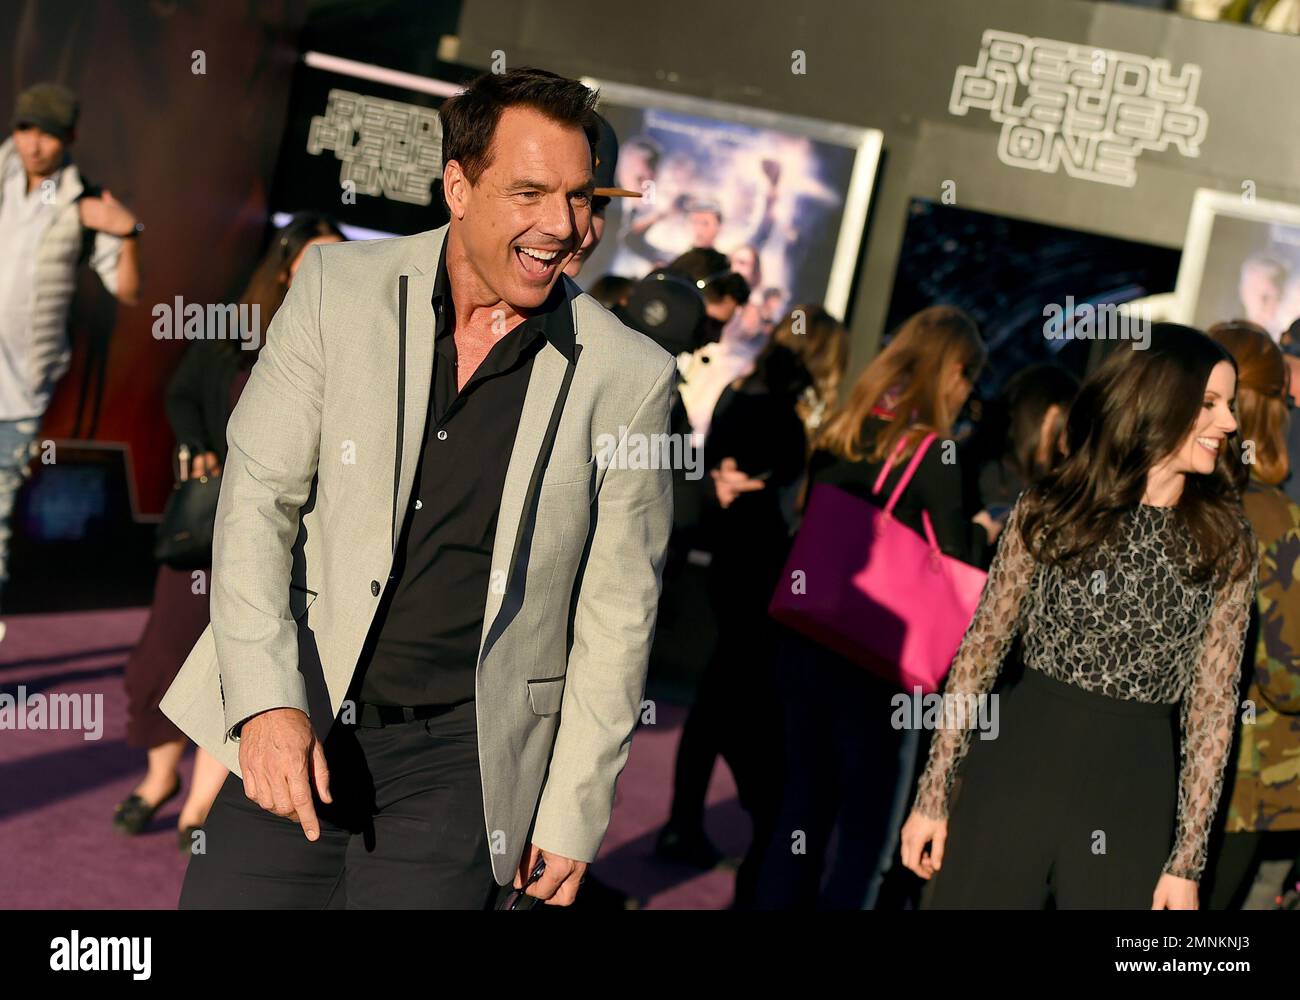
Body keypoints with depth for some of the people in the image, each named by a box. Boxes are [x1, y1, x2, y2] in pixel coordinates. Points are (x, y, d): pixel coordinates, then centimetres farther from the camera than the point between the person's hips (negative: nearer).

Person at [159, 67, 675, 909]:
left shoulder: (628, 378, -6)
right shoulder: (339, 288, -3)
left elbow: (617, 617, 0)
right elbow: (257, 498, -3)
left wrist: (573, 814, 1)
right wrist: (266, 701, -15)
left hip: (463, 755, -1)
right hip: (296, 724, 2)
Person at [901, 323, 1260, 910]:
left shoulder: (1229, 547, 1)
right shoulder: (1048, 510, -2)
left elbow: (1213, 704, 1)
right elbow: (981, 650, 2)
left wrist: (1187, 861, -2)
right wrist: (933, 794, 1)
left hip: (1133, 791, 1)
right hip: (1017, 769, -1)